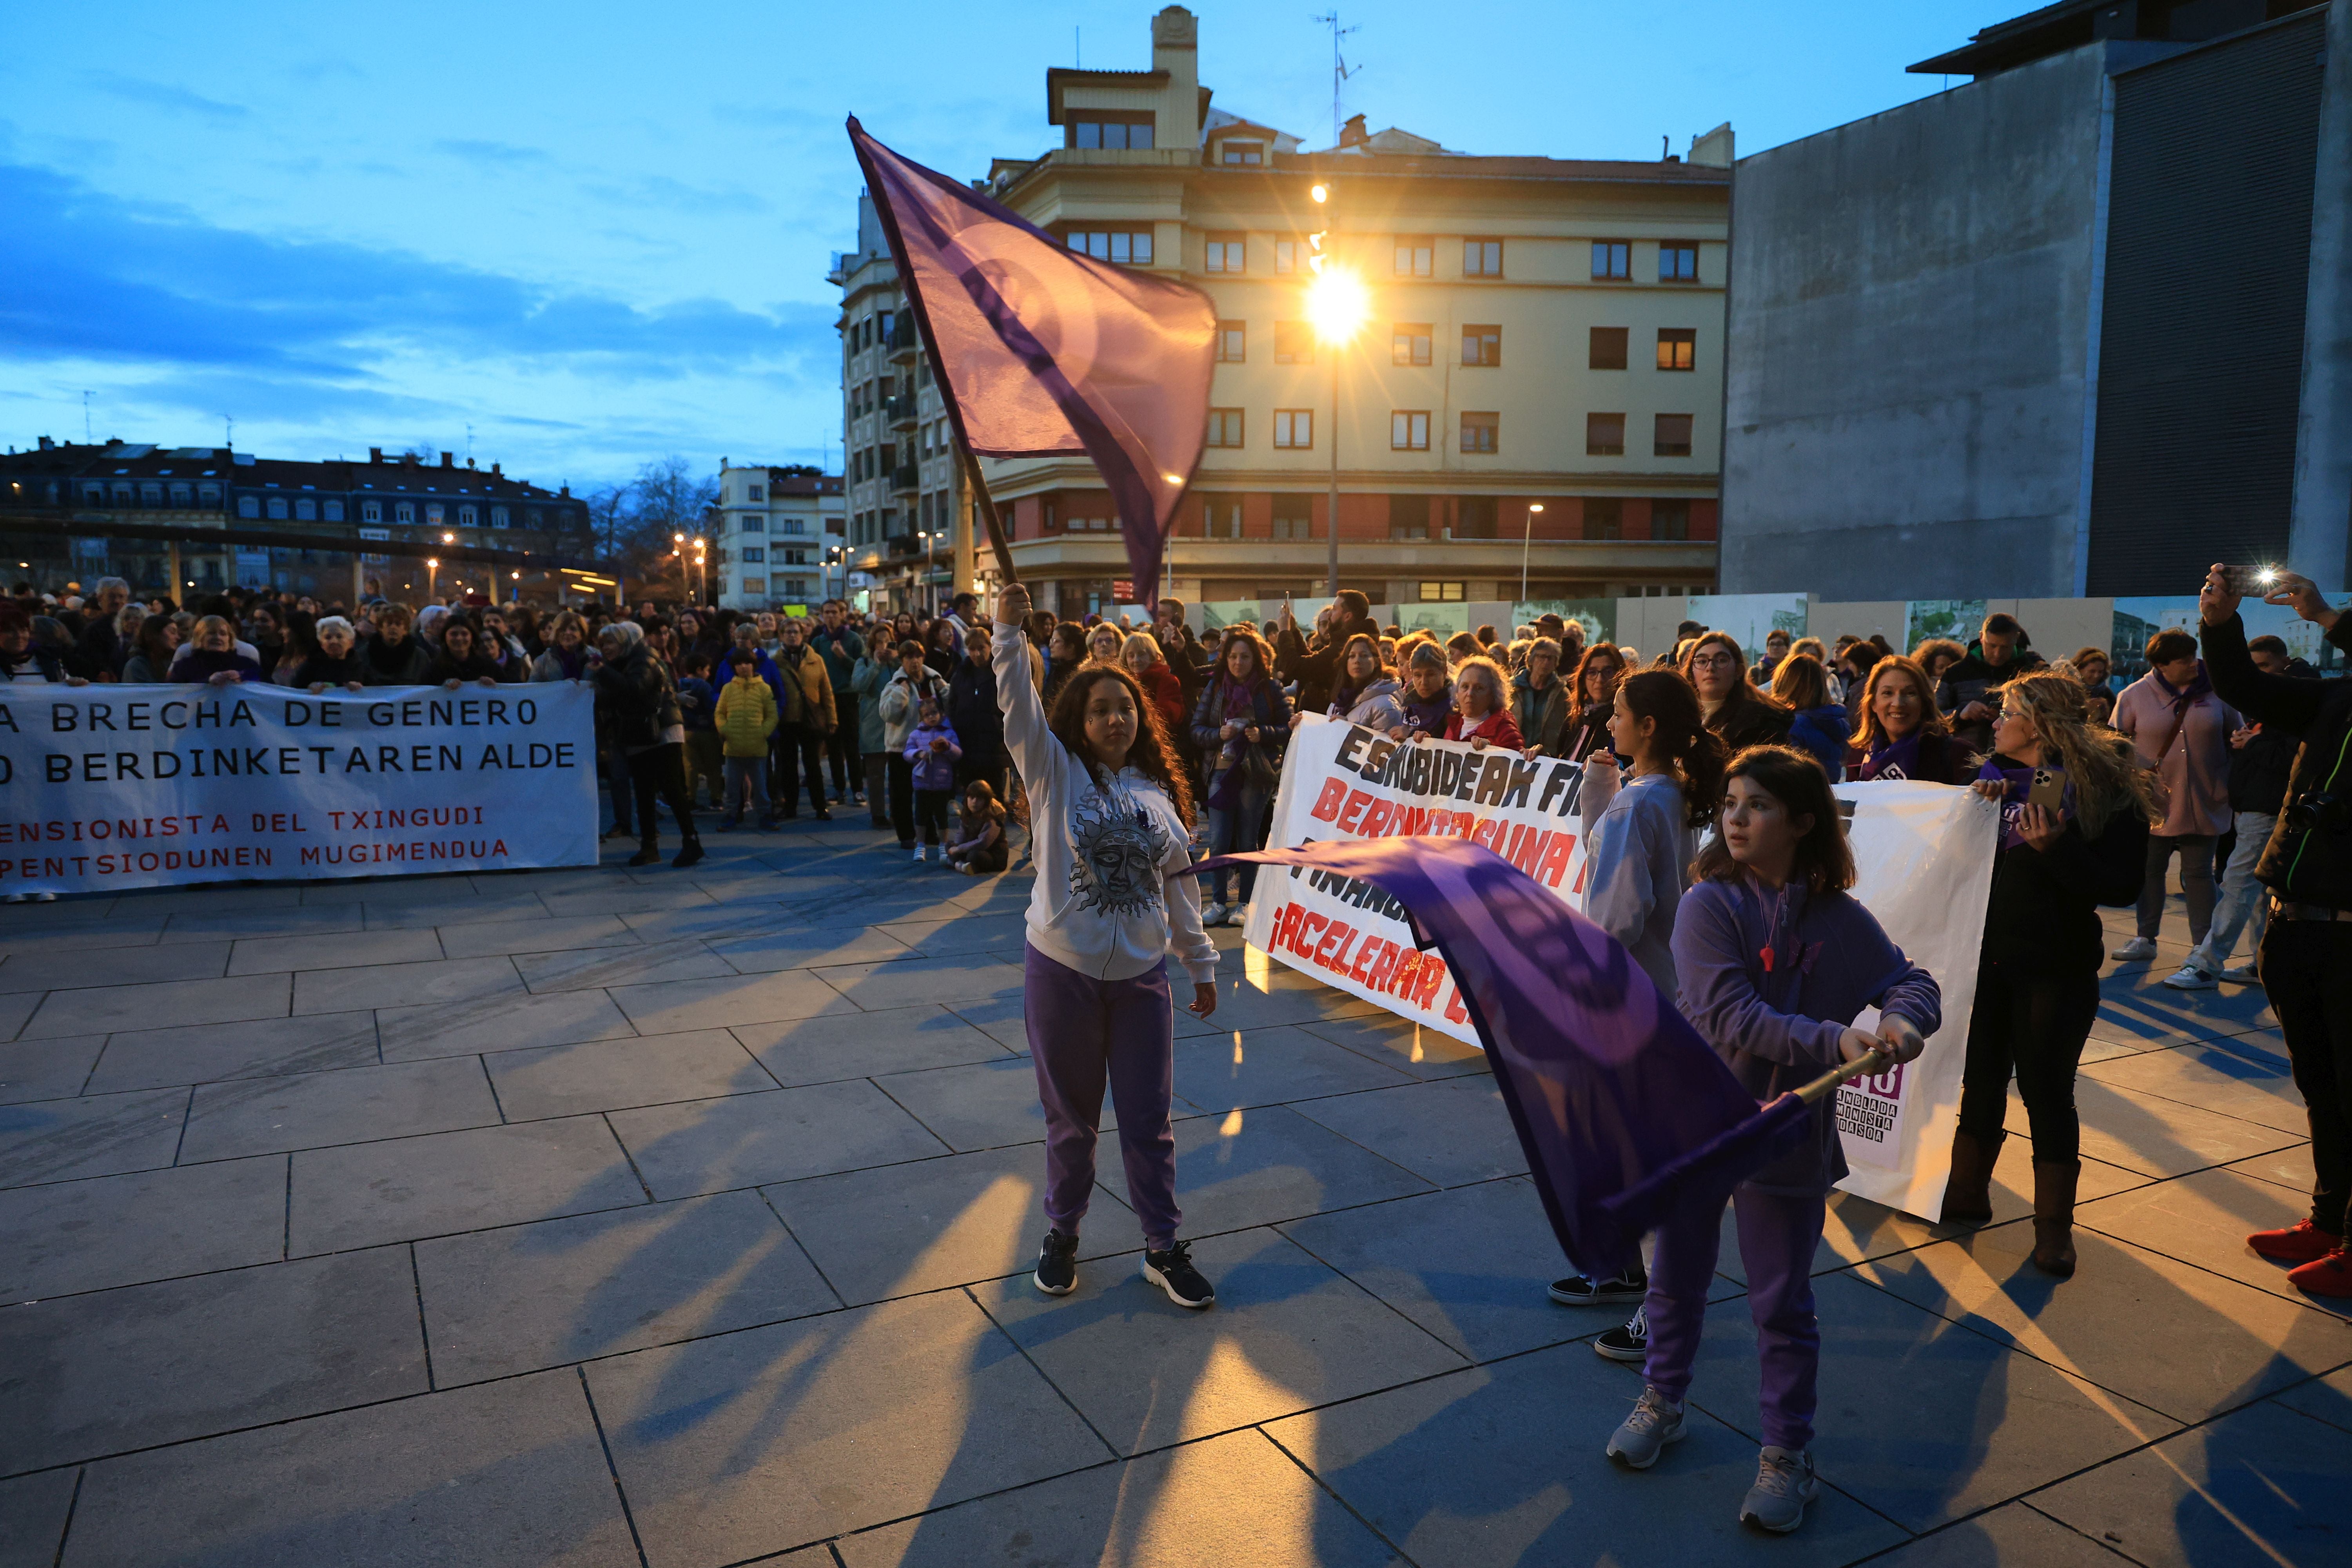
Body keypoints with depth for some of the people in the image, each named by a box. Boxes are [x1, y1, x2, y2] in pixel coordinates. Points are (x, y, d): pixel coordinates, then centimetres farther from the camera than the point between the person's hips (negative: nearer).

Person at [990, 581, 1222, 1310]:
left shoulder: (1159, 790, 7)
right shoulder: (1055, 772, -2)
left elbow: (1179, 882, 12)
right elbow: (1018, 707, -18)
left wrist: (1202, 963, 15)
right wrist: (1008, 633, -30)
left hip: (1141, 976, 2)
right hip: (1061, 973, -2)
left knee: (1149, 1121, 9)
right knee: (1070, 1118, 12)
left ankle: (1165, 1249, 23)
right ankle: (1062, 1232, 33)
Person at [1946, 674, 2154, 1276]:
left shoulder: (2107, 790, -9)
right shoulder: (1996, 775, 7)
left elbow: (2123, 886, -14)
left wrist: (2055, 848, -27)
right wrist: (1978, 803, -12)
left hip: (2054, 967, -5)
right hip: (1987, 955, 5)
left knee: (2046, 1089, 1)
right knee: (1980, 1076, 14)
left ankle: (2055, 1225, 15)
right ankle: (1967, 1194, 28)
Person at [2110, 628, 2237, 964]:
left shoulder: (2216, 691, 1)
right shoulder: (2135, 696, -3)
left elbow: (2235, 742, 10)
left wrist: (2226, 786, 6)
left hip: (2202, 806, 1)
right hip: (2154, 803, -1)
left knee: (2199, 874, 7)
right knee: (2150, 870, 7)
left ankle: (2204, 945, 14)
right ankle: (2145, 939, 18)